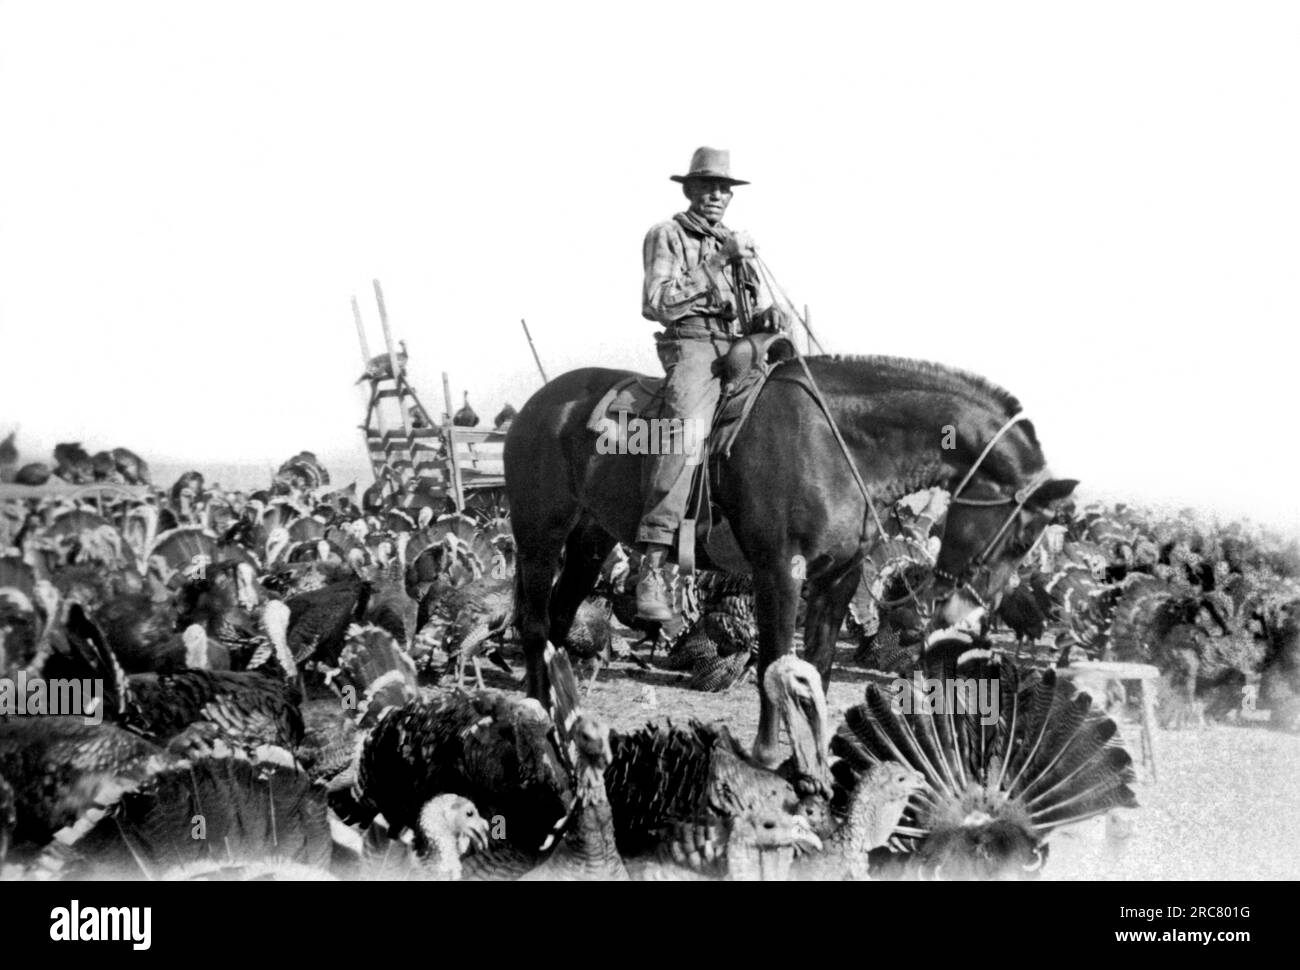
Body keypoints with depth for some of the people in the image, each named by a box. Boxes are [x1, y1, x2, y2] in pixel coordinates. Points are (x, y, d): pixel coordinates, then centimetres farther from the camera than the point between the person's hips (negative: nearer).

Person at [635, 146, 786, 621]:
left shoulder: (739, 244, 26)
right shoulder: (668, 236, 6)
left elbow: (757, 310, 26)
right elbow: (655, 303, -7)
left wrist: (769, 318, 2)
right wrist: (715, 266, -10)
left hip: (742, 350, 8)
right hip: (693, 346, -7)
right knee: (684, 430, -32)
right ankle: (653, 565, -41)